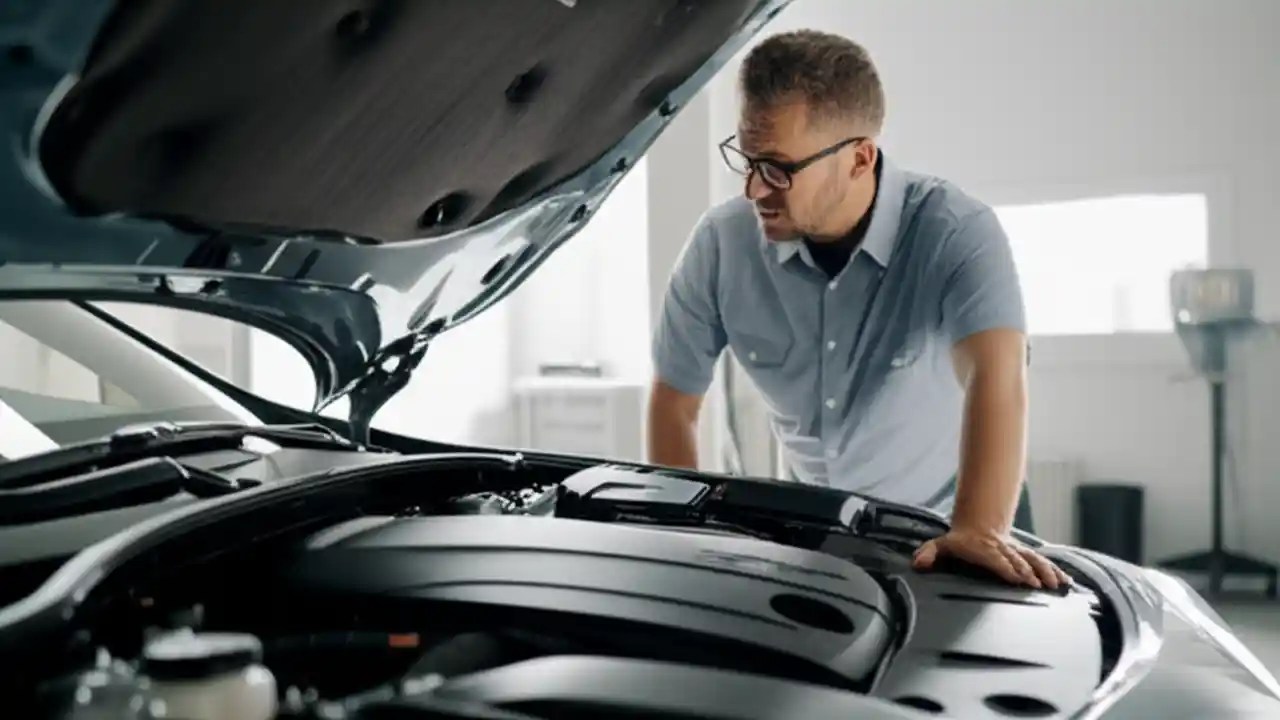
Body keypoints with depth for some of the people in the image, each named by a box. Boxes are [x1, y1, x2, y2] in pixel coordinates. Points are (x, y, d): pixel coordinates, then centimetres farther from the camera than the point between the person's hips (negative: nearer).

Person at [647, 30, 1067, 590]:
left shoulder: (957, 233, -25)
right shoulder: (721, 243, -15)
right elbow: (673, 402, -5)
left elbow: (995, 377, -41)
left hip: (950, 519, -2)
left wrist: (980, 529, -56)